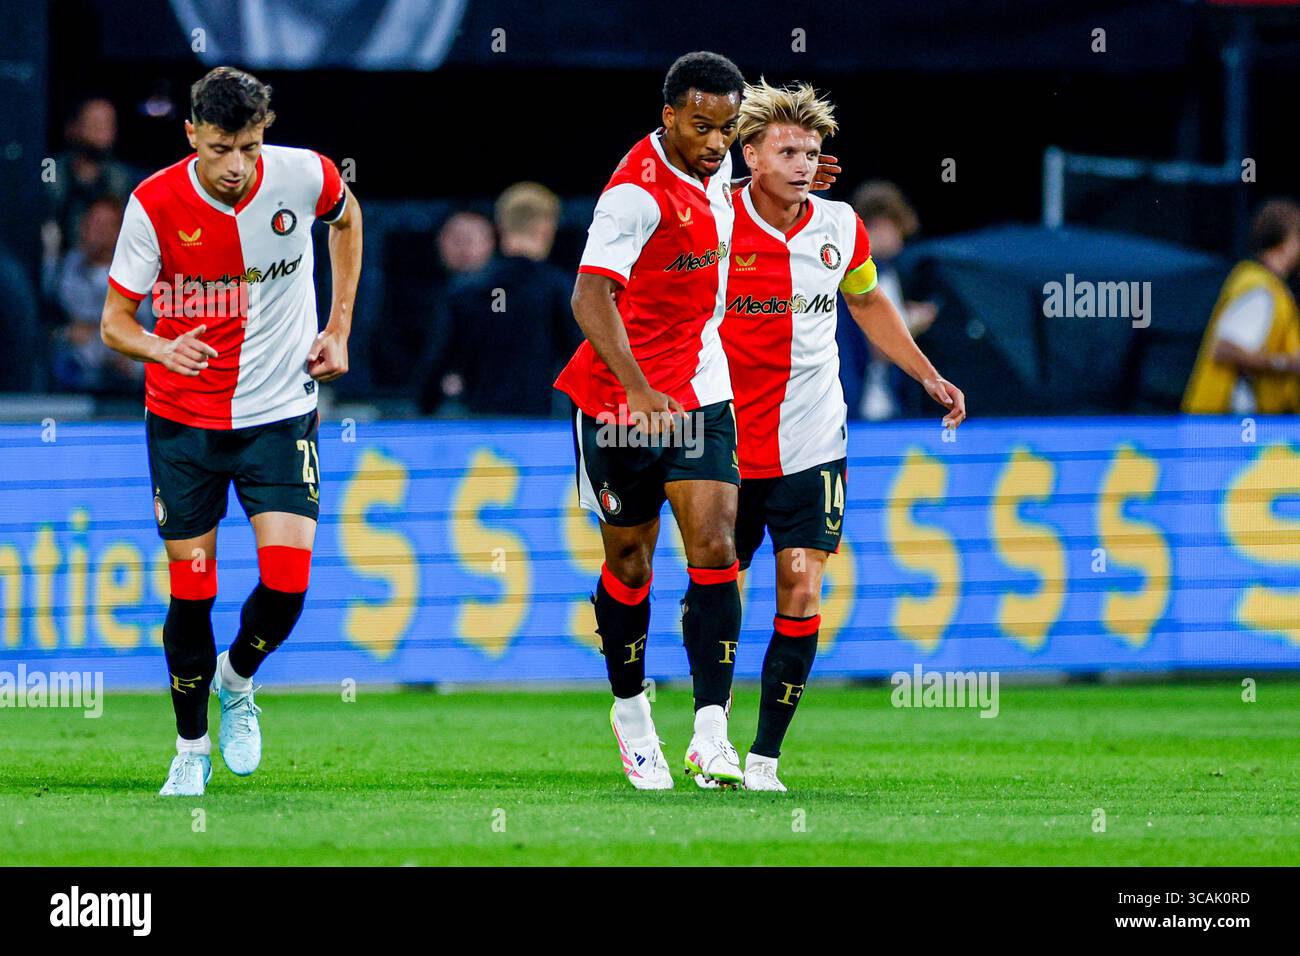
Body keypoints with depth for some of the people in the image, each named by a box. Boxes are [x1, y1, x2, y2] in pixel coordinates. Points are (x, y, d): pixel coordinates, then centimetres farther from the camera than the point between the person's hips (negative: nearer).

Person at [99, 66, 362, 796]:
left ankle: (237, 681, 21)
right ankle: (192, 751, 22)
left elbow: (348, 219, 13)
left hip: (281, 412, 0)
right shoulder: (155, 204, -15)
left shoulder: (303, 176, -13)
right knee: (191, 591, 2)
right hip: (184, 420, 0)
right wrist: (162, 348, -31)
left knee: (287, 582, -12)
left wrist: (339, 328, 8)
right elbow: (115, 320, -8)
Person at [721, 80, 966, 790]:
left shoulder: (840, 226, 1)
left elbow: (867, 302, 20)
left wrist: (929, 377, 18)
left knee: (801, 593, -8)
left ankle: (766, 754, -3)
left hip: (812, 444, 2)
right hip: (727, 442, -2)